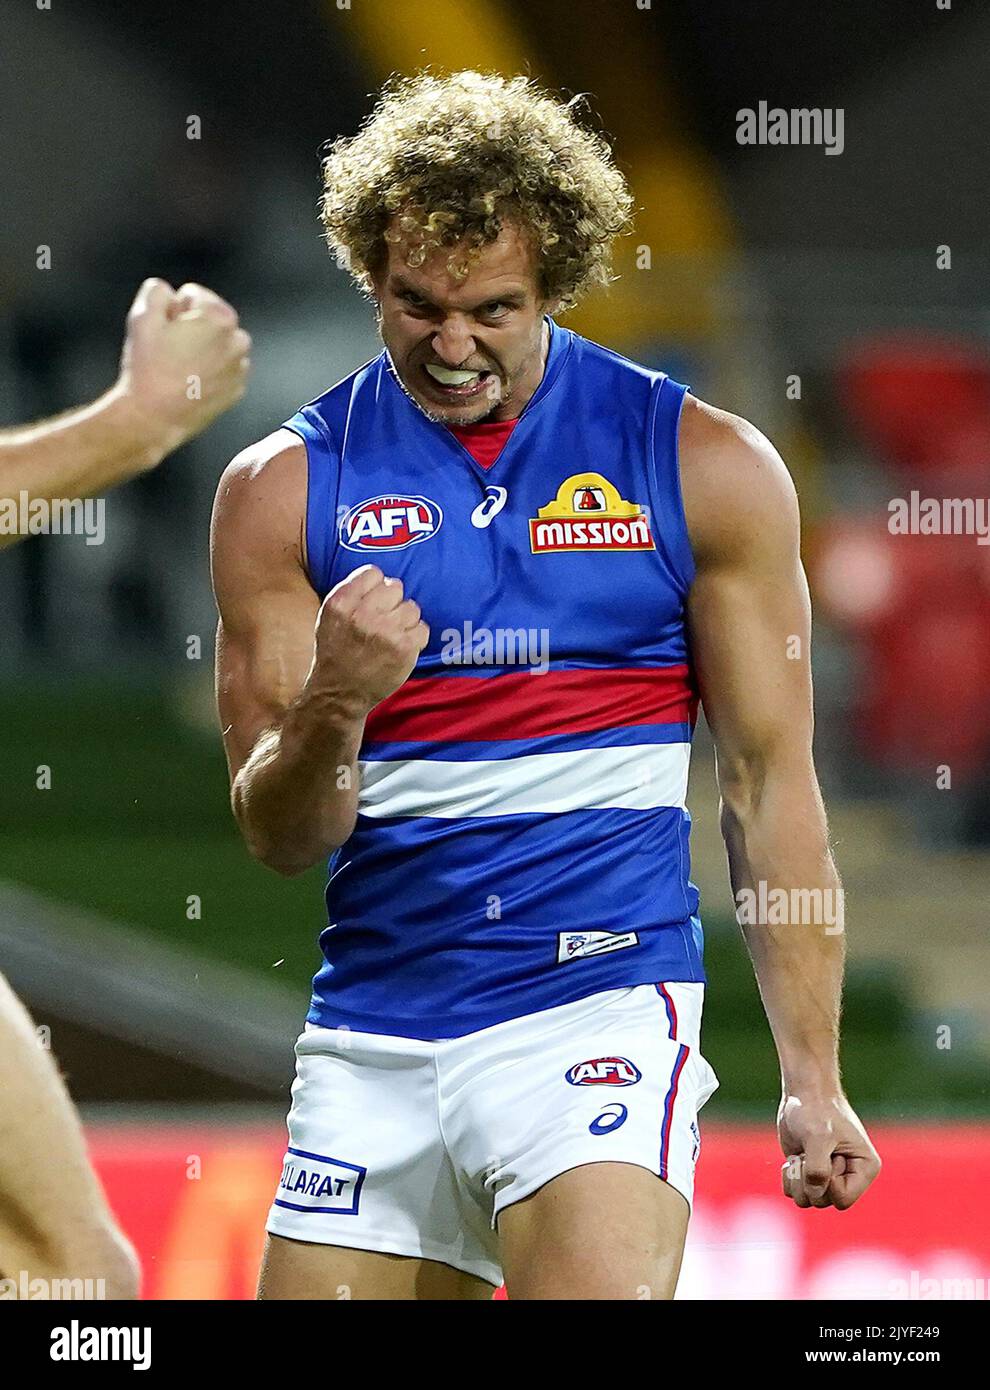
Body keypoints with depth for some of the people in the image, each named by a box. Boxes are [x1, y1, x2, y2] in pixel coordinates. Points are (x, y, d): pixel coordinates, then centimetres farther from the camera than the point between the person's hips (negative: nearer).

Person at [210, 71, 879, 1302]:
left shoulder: (706, 470, 2)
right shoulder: (285, 490, 4)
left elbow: (770, 785, 5)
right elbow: (278, 837, 2)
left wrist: (812, 1080, 1)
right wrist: (330, 708, -20)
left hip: (603, 1004, -3)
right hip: (370, 1040, 3)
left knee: (598, 1291, -26)